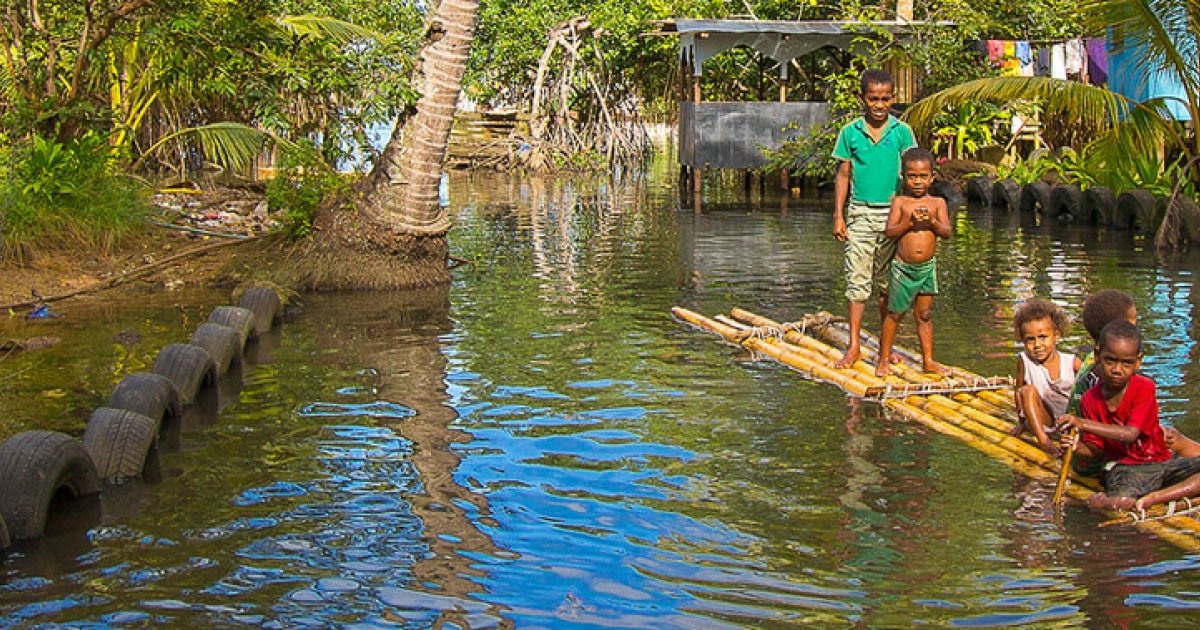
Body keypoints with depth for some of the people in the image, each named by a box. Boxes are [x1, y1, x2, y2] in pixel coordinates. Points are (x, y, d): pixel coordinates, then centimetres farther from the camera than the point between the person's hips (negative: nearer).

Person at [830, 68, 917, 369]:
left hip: (892, 212, 0)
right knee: (857, 280, -3)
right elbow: (843, 175, 6)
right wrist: (838, 215, 0)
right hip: (860, 213, 0)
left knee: (888, 282, 8)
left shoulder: (902, 132, 1)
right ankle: (854, 346, 2)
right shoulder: (850, 132, 1)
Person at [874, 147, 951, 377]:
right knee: (895, 314, 6)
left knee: (924, 315, 10)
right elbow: (889, 231, -11)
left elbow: (947, 232, -5)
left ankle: (928, 360, 18)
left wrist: (932, 221, -22)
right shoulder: (900, 202, -4)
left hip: (928, 267, 2)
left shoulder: (937, 203, 3)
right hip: (903, 267, -2)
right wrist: (909, 222, -23)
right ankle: (884, 359, 15)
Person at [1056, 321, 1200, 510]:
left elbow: (1130, 434, -19)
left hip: (1160, 463, 3)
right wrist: (1078, 446, -24)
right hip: (1123, 468, -3)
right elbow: (1097, 450, 0)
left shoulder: (1144, 388, -8)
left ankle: (1151, 498, -27)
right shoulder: (1090, 400, 0)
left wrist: (1083, 423, -26)